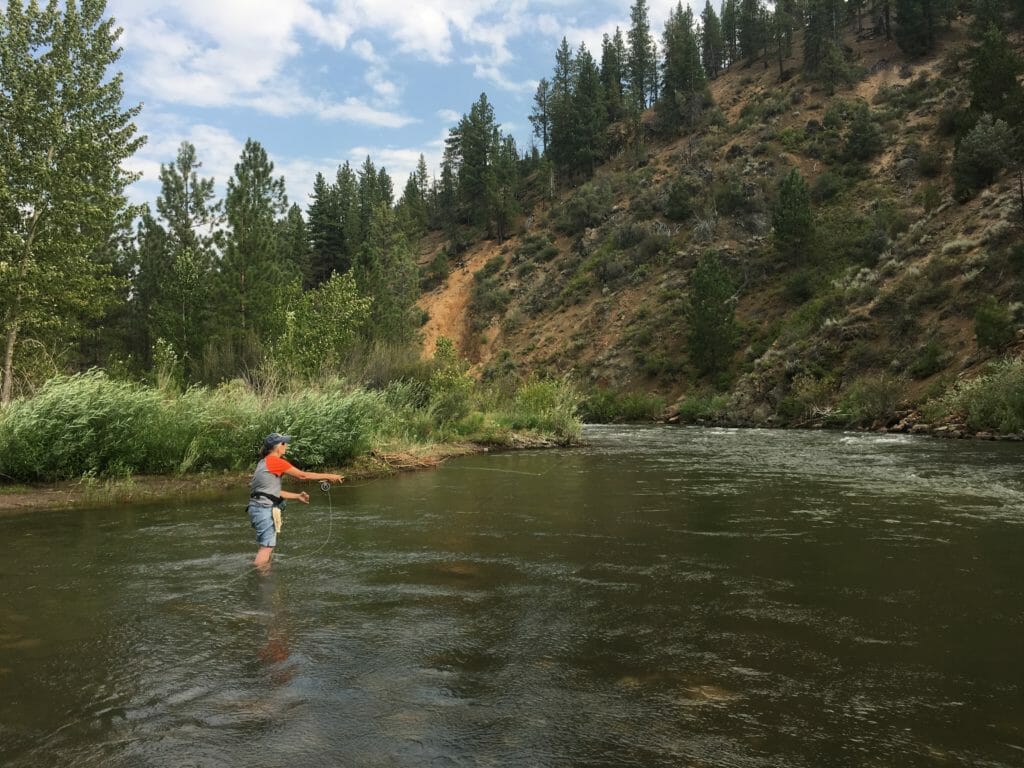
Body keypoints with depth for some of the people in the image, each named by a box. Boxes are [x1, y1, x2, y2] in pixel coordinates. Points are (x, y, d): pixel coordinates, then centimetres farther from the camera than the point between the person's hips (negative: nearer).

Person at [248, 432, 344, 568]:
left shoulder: (265, 462, 18)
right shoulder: (275, 461, -11)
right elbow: (303, 475, -8)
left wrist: (296, 496, 23)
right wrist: (329, 476, -1)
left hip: (258, 508, 10)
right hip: (264, 509, -10)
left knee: (267, 547, 14)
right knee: (266, 547, -8)